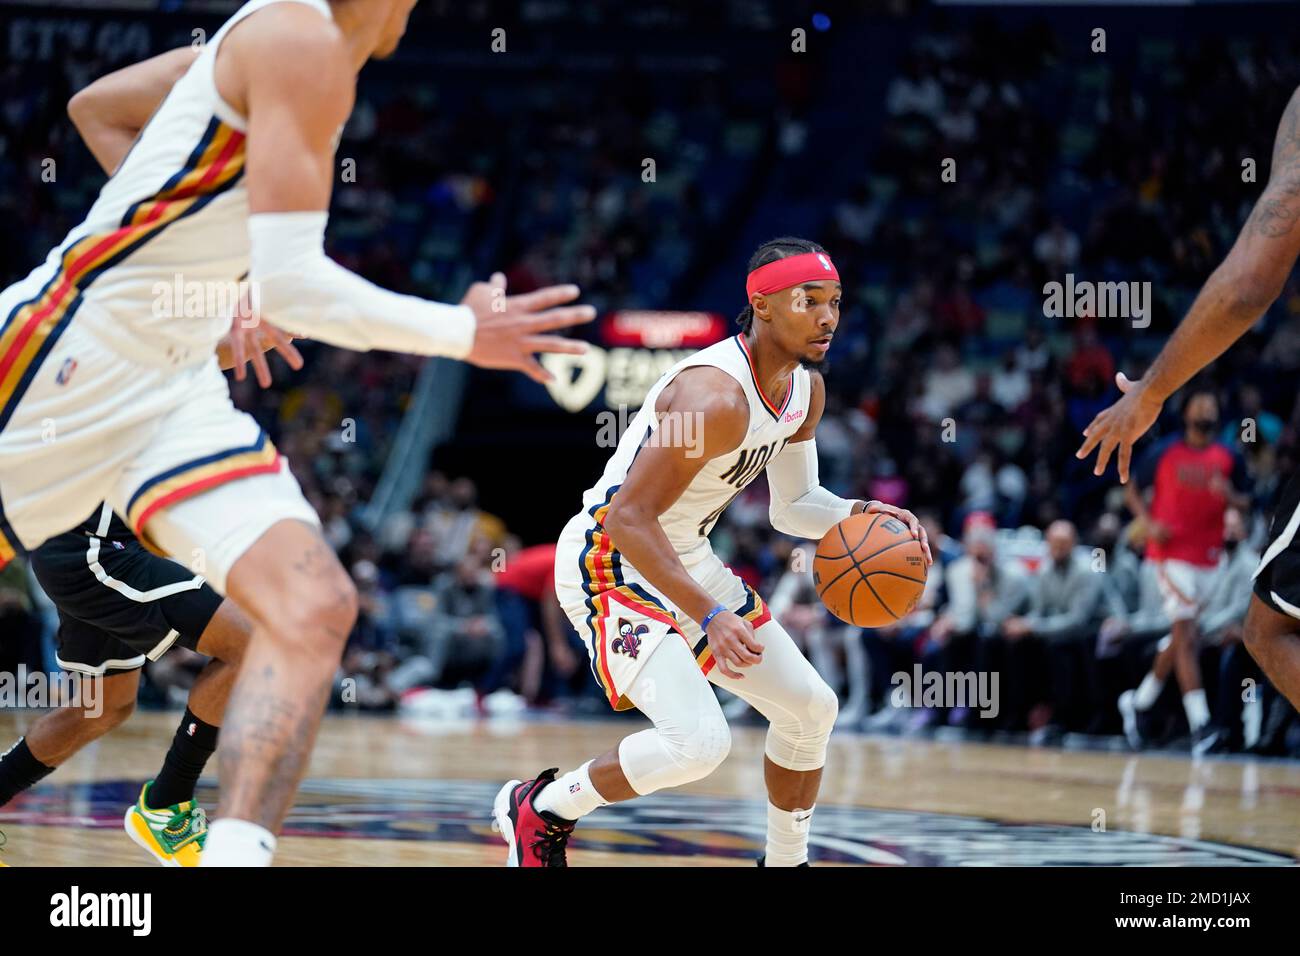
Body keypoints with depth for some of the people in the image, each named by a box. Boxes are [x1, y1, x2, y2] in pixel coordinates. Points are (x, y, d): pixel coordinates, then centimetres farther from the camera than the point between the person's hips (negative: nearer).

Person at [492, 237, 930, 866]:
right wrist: (710, 616, -35)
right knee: (698, 741, -23)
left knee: (811, 708, 10)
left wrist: (858, 515, -7)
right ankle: (539, 811, 0)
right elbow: (629, 516, -30)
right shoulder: (718, 395, -28)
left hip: (686, 557, 10)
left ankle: (785, 865, 28)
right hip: (610, 561, -10)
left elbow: (793, 507, 14)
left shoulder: (806, 389, 2)